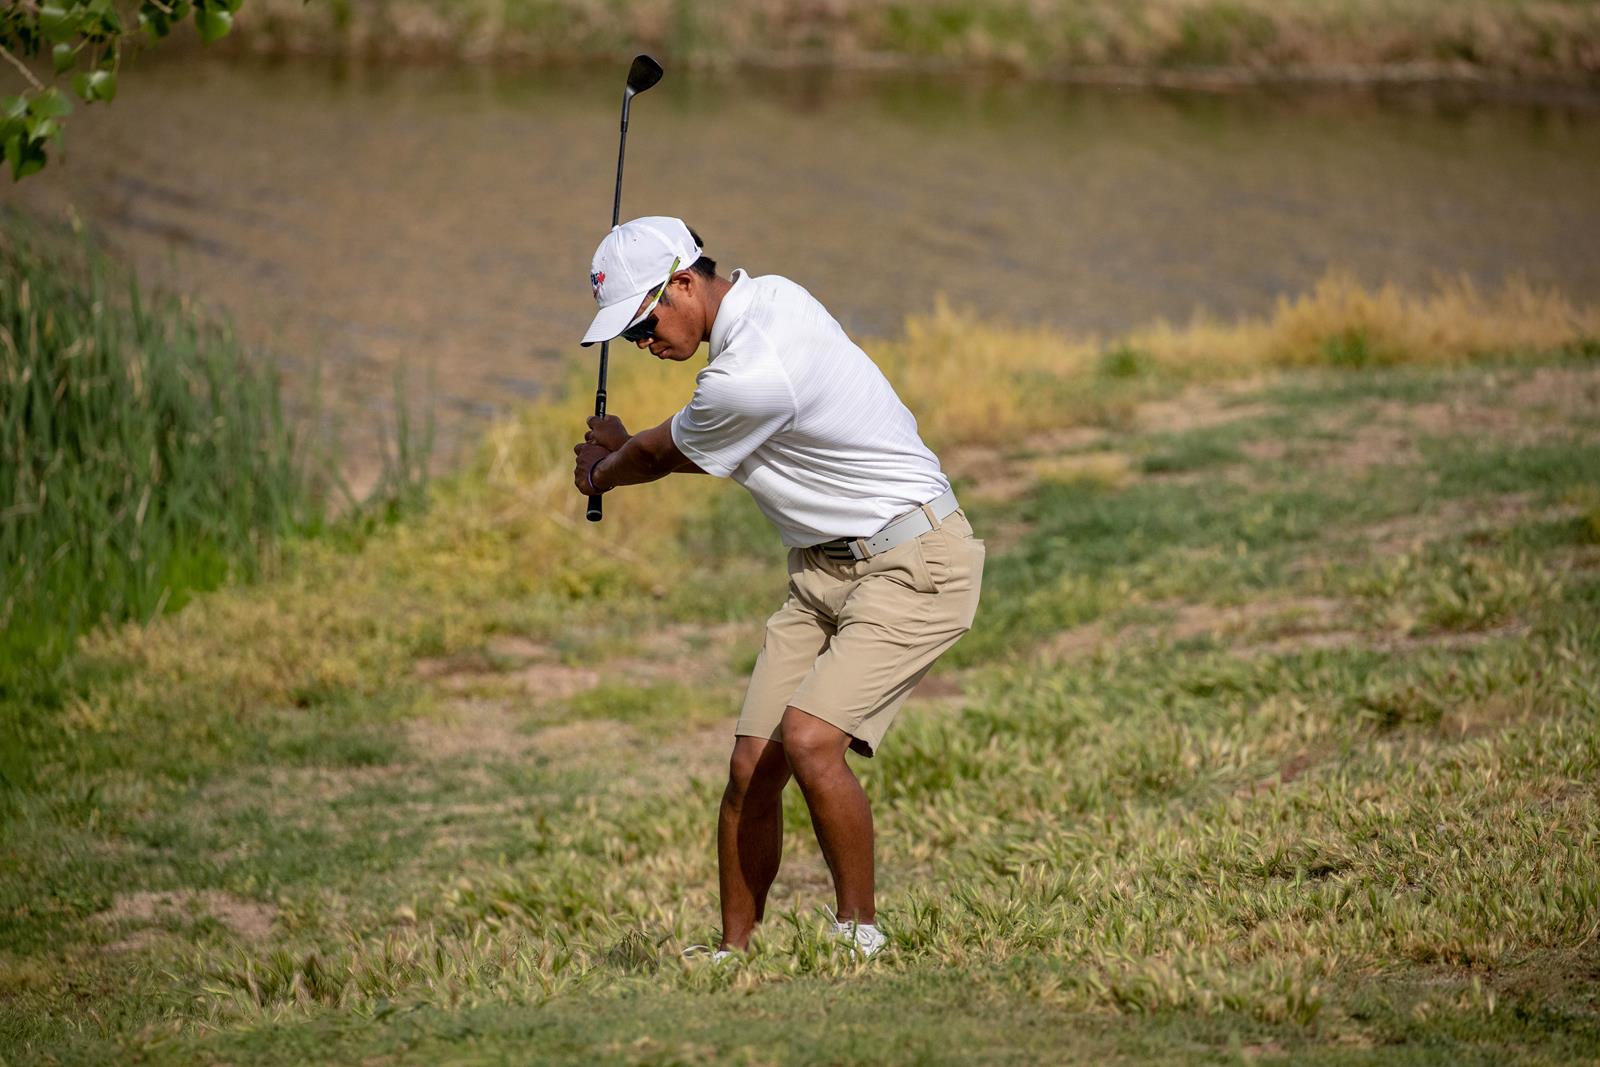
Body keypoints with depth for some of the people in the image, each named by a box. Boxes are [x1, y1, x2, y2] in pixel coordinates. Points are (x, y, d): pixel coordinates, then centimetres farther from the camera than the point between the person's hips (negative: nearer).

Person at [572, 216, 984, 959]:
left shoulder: (751, 378, -26)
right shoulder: (768, 295, 3)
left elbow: (662, 455, -4)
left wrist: (604, 471, 16)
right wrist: (622, 450, 23)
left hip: (912, 564, -9)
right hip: (824, 567, 10)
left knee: (809, 740, -24)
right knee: (752, 767, -1)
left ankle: (859, 934, -9)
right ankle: (734, 954, 6)